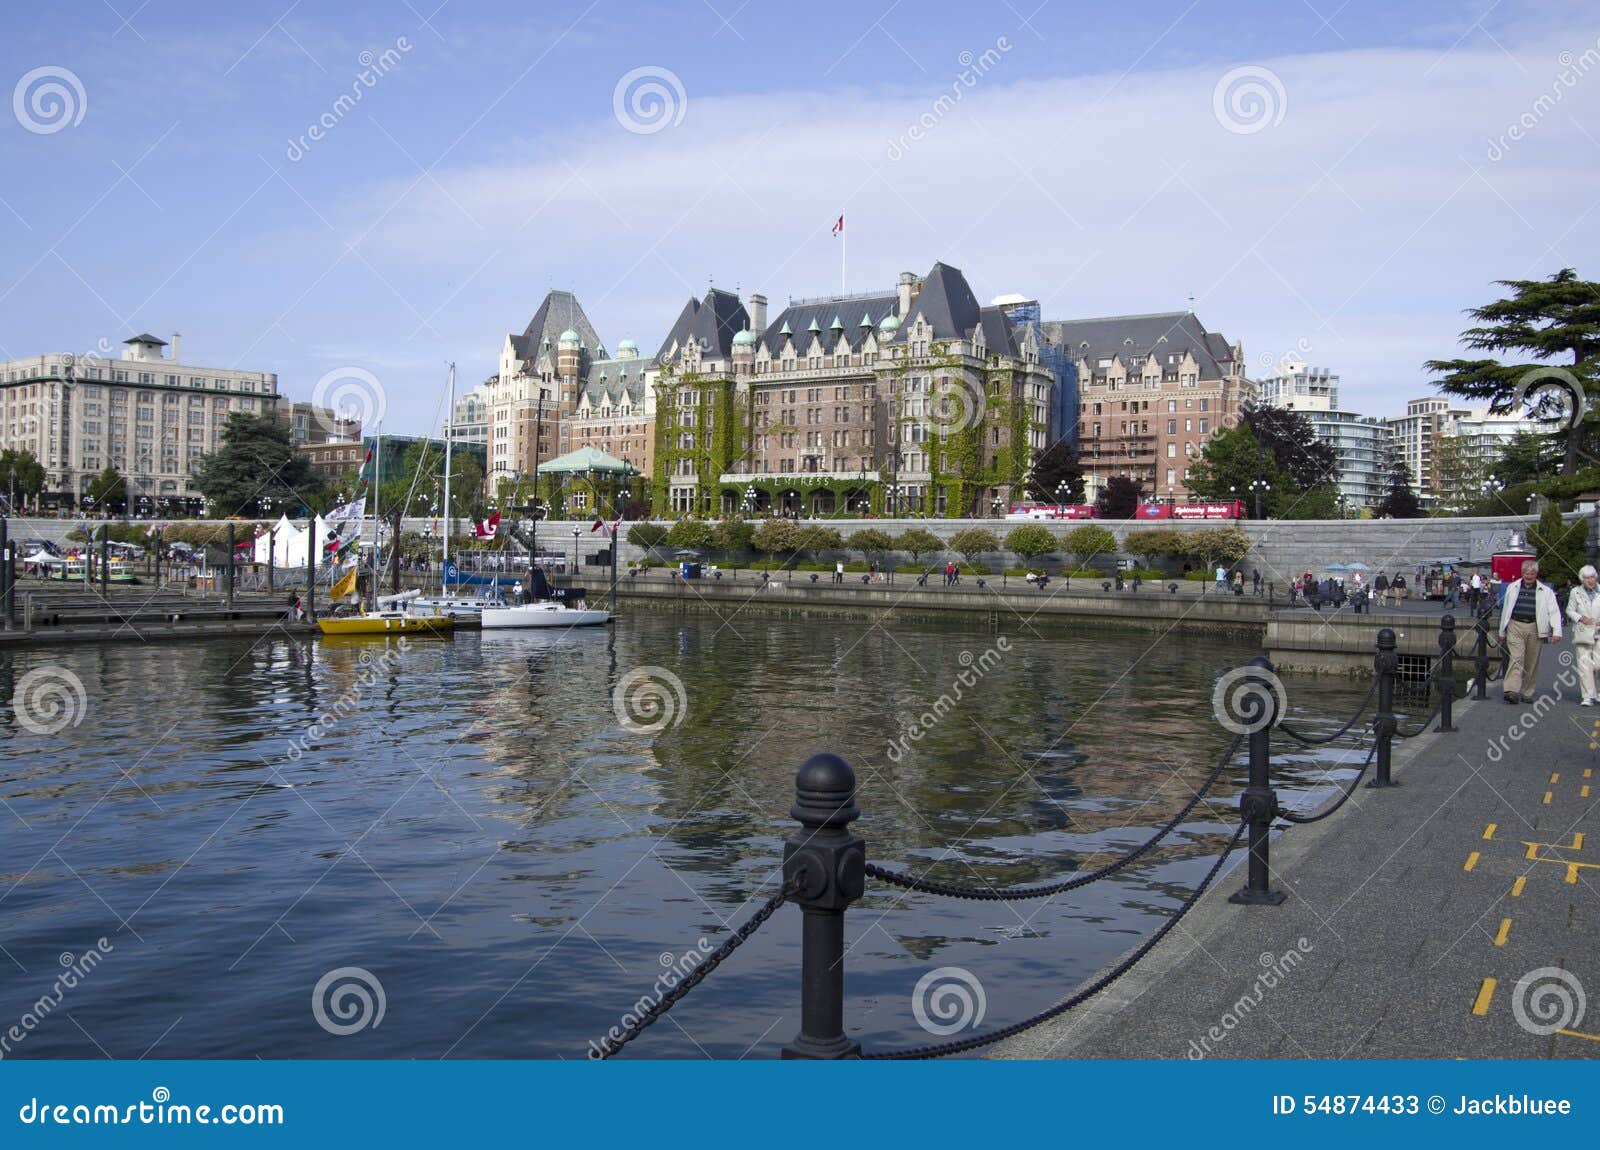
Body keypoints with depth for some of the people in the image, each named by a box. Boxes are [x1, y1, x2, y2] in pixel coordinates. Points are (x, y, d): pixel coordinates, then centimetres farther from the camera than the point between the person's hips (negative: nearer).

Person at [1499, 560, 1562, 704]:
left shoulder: (1545, 591, 8)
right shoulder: (1512, 588, 13)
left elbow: (1554, 612, 2)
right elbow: (1505, 609, 18)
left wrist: (1556, 631, -12)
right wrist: (1502, 632, 18)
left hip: (1534, 628, 1)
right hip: (1515, 626, 0)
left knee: (1532, 662, 5)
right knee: (1516, 658, -13)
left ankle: (1526, 692, 16)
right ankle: (1511, 691, -23)